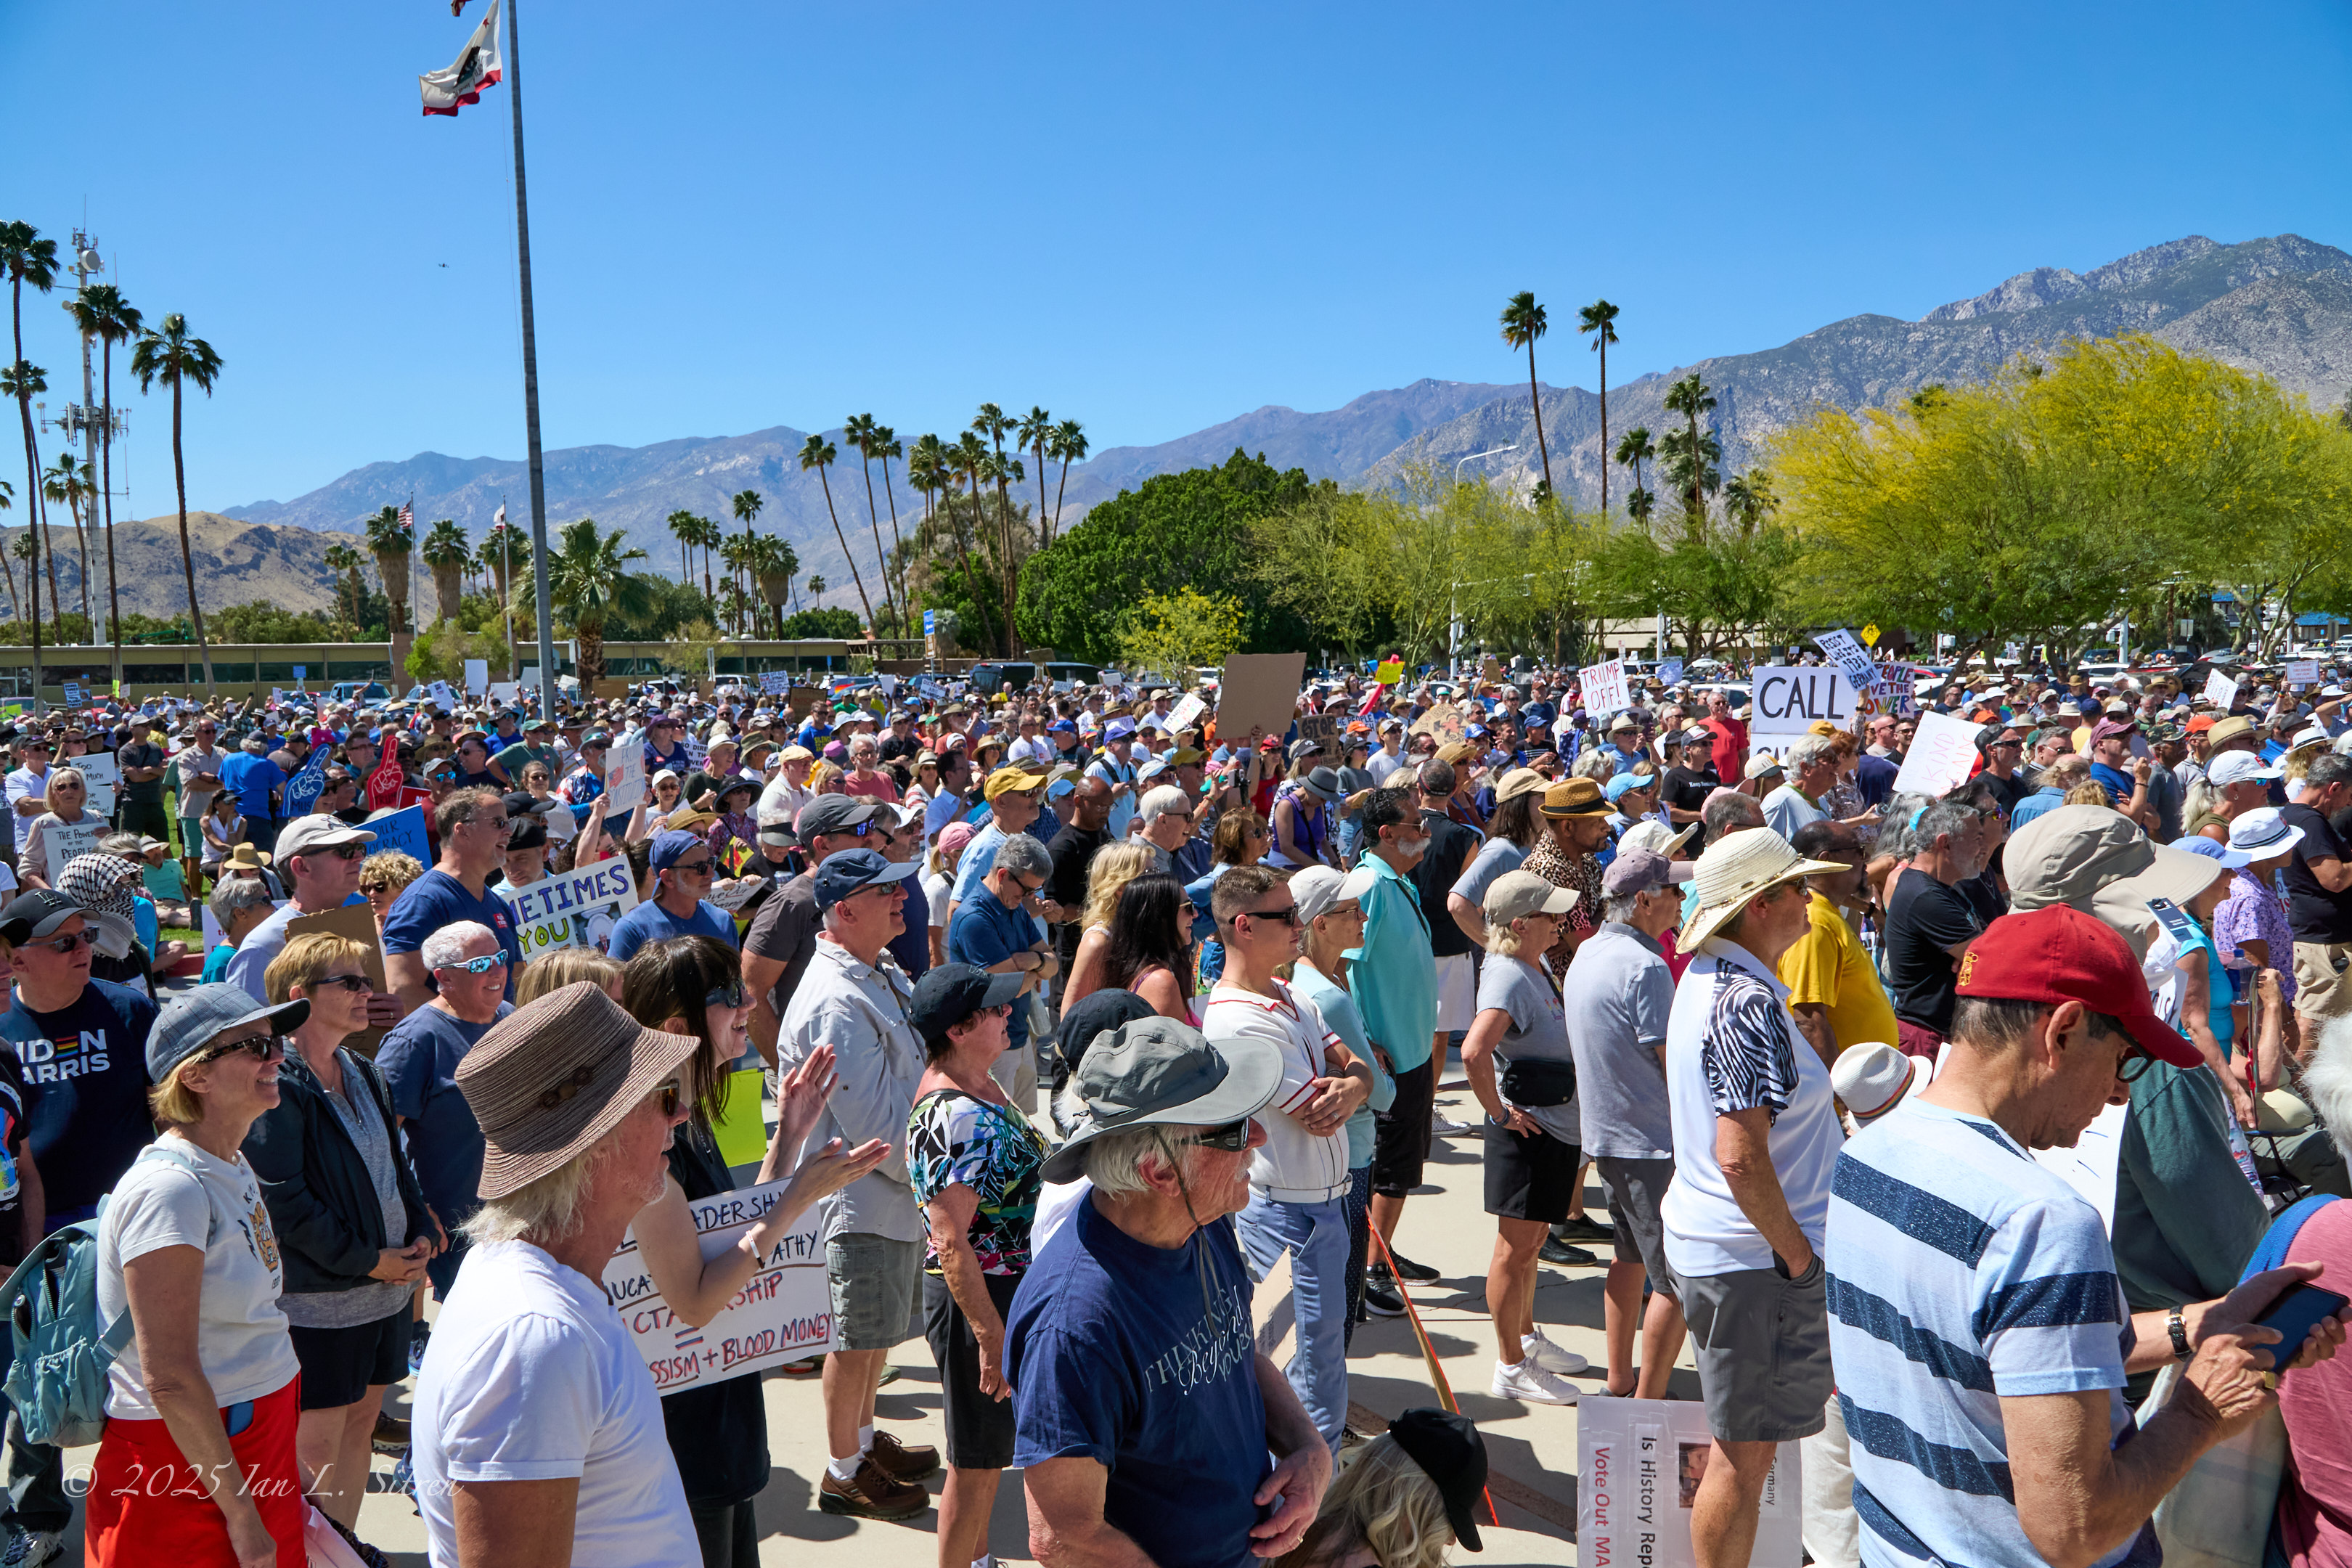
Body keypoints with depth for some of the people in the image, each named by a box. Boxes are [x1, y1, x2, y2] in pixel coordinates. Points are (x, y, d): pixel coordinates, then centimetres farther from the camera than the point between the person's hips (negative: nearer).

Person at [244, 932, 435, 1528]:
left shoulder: (363, 1073, 11)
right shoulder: (278, 1083, -15)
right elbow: (282, 1201, -19)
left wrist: (421, 1233, 1)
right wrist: (365, 1260, -16)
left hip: (388, 1282, 8)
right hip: (317, 1295, -8)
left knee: (361, 1420, 17)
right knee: (319, 1441, 1)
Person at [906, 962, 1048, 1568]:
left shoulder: (981, 1087, 3)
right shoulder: (954, 1117, -27)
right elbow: (951, 1242, -28)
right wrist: (992, 1337, -25)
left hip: (1011, 1290, 10)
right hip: (978, 1303, -10)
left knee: (991, 1449, 24)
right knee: (976, 1462, 7)